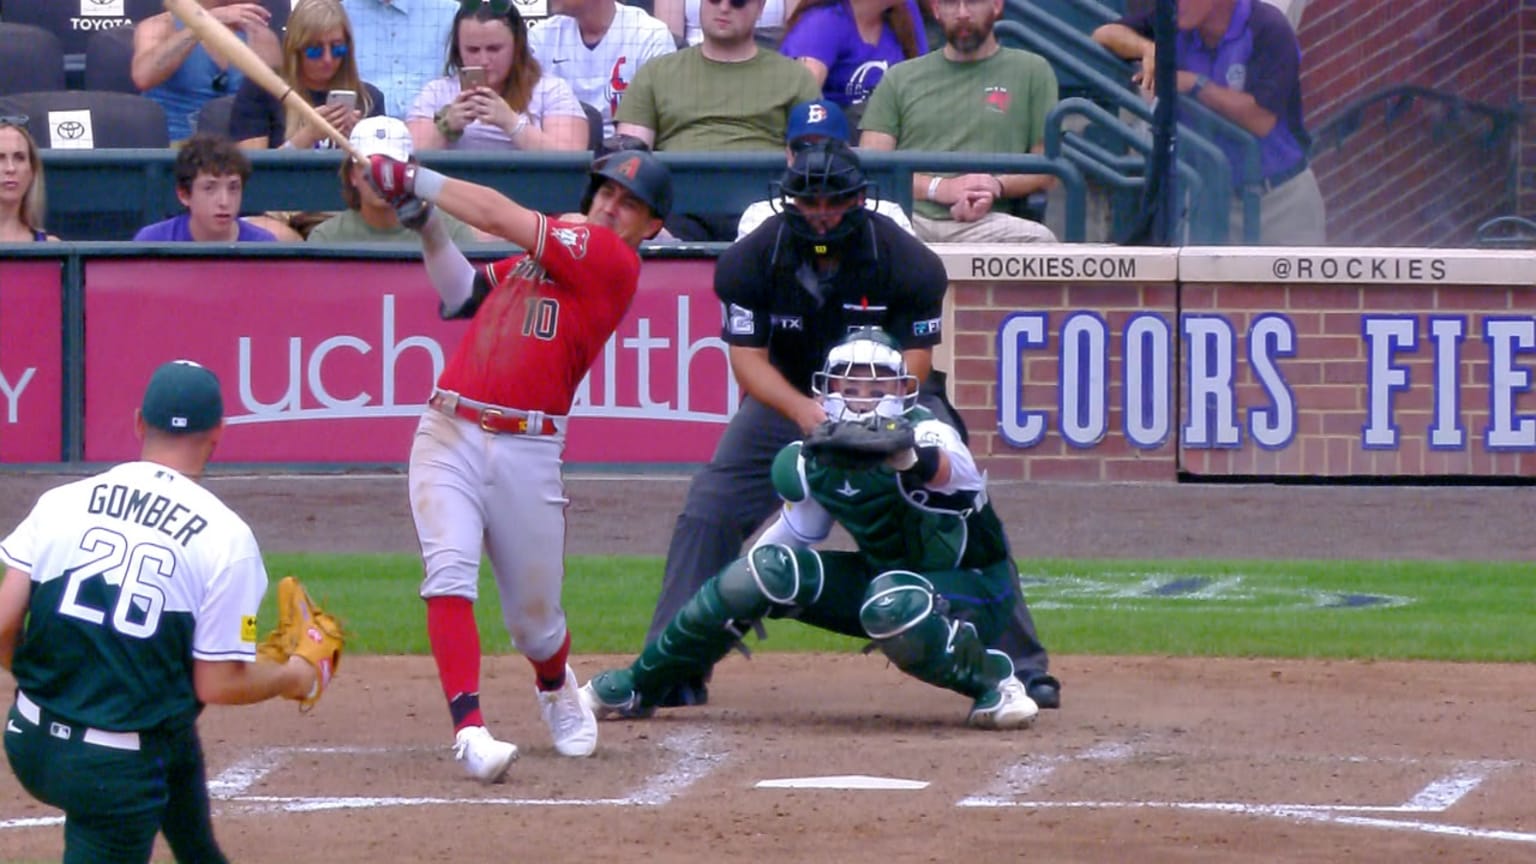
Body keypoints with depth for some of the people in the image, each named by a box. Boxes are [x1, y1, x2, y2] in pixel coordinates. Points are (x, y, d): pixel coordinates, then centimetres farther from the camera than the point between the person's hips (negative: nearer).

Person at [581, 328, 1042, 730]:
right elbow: (795, 533, 10)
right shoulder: (815, 458, -7)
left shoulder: (927, 433, -25)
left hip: (975, 588, -5)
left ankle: (994, 683, -15)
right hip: (884, 576, 5)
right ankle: (637, 687, -1)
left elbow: (954, 469, -51)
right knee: (770, 569, -13)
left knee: (892, 604, -38)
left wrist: (909, 458, -73)